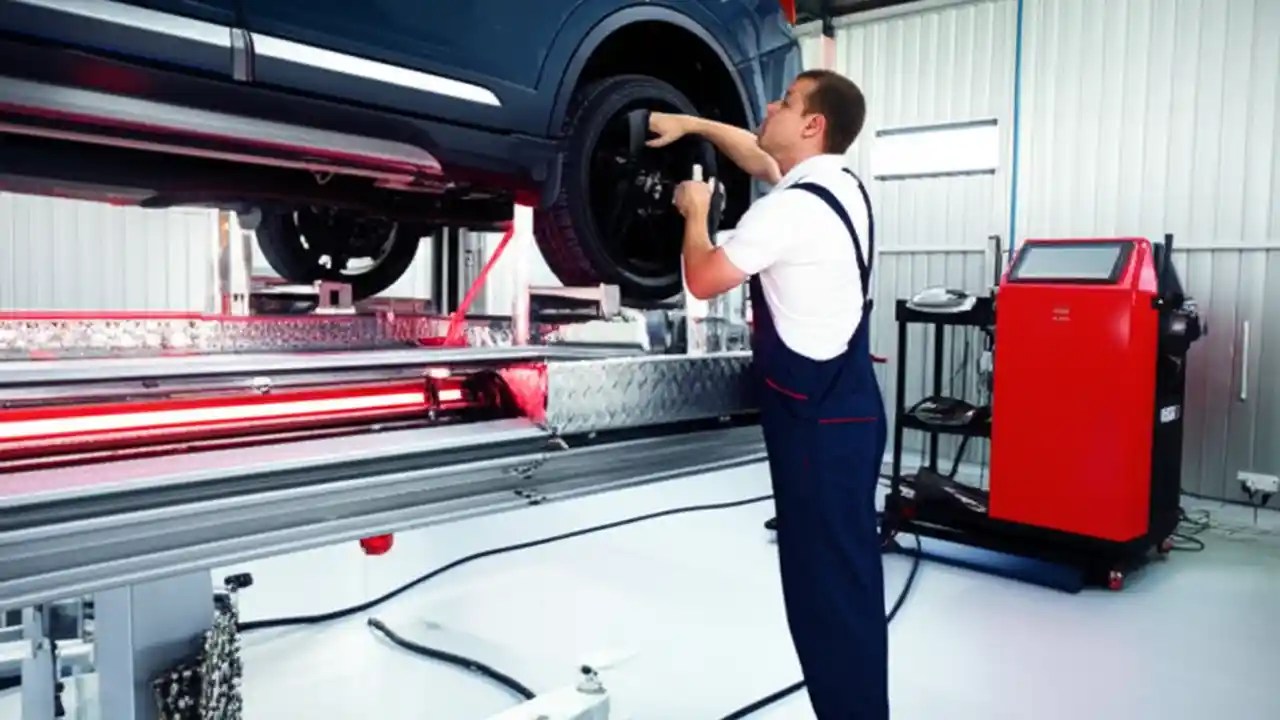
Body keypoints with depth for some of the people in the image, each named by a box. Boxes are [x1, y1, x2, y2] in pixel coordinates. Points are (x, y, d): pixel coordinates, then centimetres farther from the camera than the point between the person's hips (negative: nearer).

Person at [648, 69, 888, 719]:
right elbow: (758, 156, 30)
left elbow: (702, 280, -9)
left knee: (824, 584, -3)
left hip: (818, 421, -10)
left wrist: (695, 211, 7)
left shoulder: (791, 207, -17)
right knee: (843, 578, 16)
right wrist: (691, 124, 24)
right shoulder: (838, 183, 12)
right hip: (843, 407, 10)